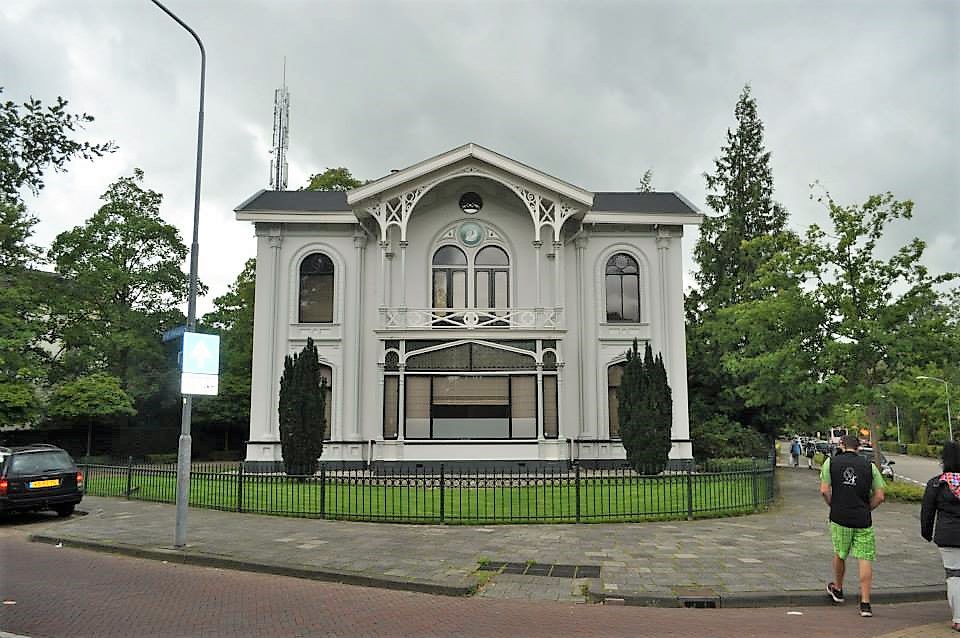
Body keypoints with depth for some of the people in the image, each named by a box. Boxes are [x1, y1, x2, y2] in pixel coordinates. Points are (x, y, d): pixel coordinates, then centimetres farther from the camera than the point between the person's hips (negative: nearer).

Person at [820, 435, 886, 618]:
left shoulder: (831, 462, 1)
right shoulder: (869, 466, 4)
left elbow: (824, 490, -7)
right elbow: (879, 496, 1)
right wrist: (865, 509, 13)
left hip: (839, 518, 0)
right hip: (863, 520, 0)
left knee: (839, 555, 18)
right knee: (865, 559, 3)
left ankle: (837, 590, 37)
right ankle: (865, 603, -1)